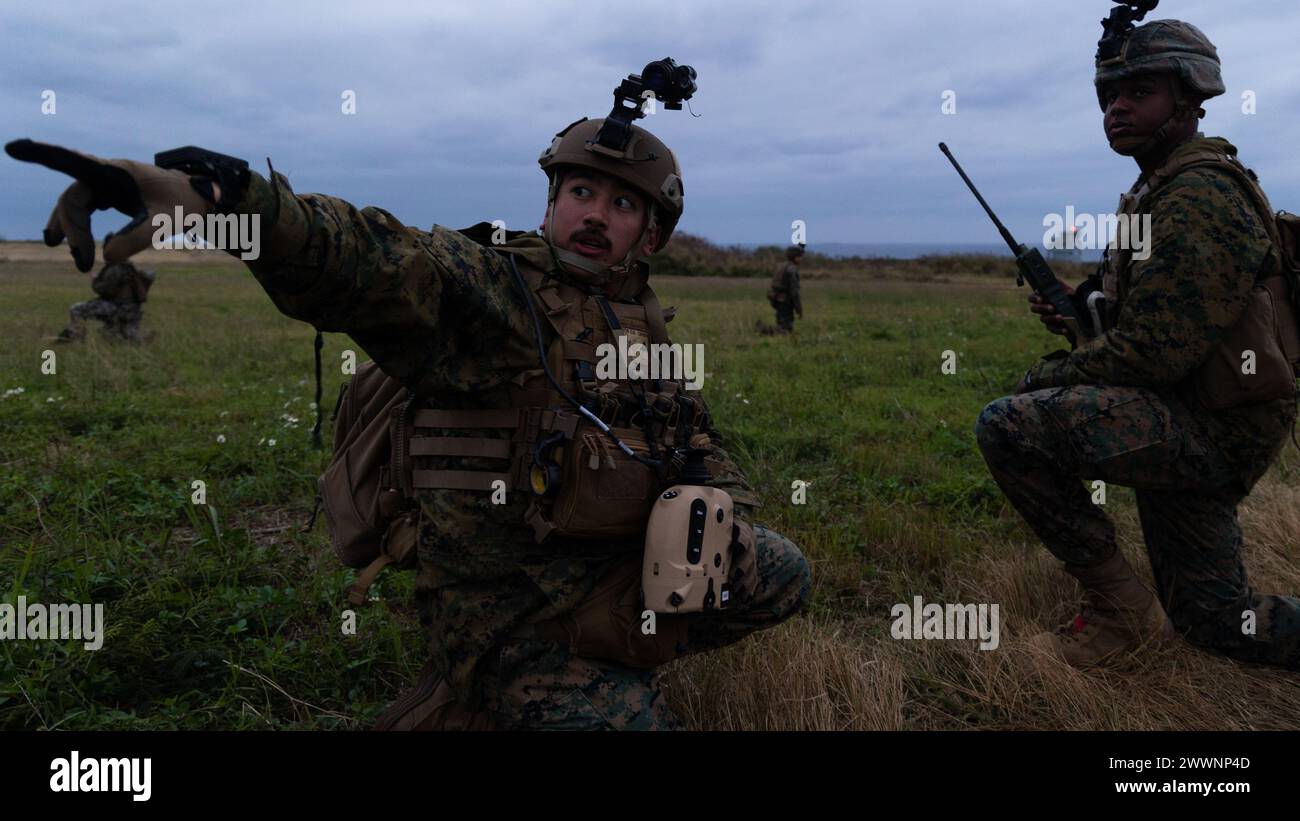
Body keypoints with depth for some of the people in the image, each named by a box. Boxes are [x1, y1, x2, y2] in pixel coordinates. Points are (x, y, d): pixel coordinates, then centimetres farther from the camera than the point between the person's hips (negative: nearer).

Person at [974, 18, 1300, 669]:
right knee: (1216, 618, 17)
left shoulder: (1201, 197, -18)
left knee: (1007, 426, -24)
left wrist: (1044, 378, -13)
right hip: (1192, 424, 10)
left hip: (1211, 430, -10)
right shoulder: (1155, 193, 14)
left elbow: (1152, 350, -26)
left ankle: (1119, 609, -11)